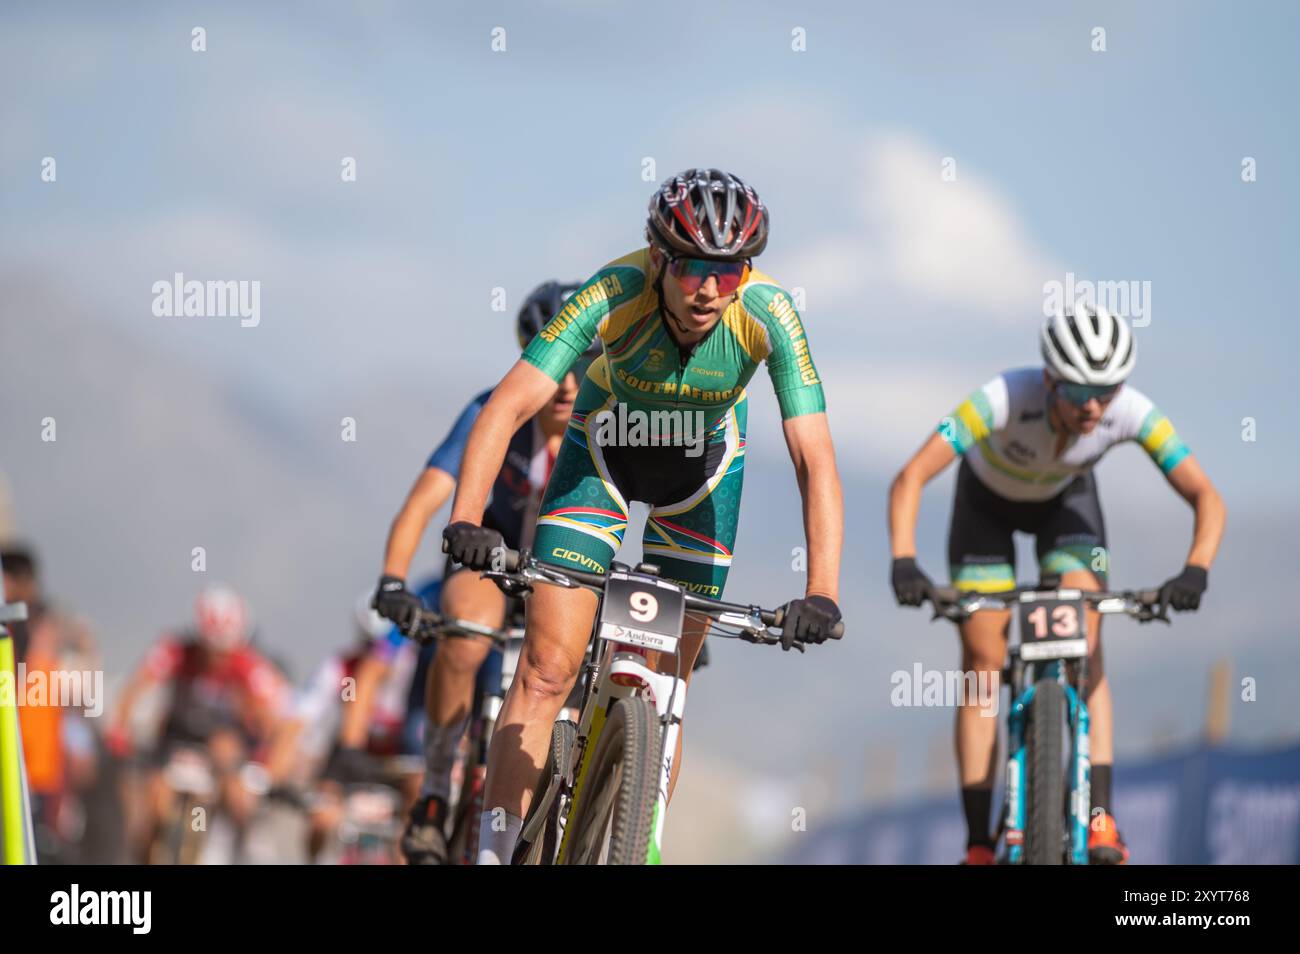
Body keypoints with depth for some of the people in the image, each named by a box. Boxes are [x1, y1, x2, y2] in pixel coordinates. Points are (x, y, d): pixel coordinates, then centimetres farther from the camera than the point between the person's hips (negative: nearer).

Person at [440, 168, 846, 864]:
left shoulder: (769, 316, -32)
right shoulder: (613, 297, -34)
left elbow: (815, 459, -34)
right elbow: (507, 407, -38)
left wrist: (822, 592, -45)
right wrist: (465, 521, -53)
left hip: (702, 473, 1)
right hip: (602, 455, -1)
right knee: (546, 672, -11)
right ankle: (493, 852, -9)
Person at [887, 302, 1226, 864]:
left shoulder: (1132, 413, -35)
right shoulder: (1004, 401, -41)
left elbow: (1206, 498, -32)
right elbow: (910, 479, -43)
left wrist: (1195, 572, -49)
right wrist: (903, 563, -57)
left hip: (1065, 501, 1)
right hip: (988, 500, -1)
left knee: (1085, 651, -18)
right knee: (983, 662, -7)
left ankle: (1100, 817, -20)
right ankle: (978, 844, -4)